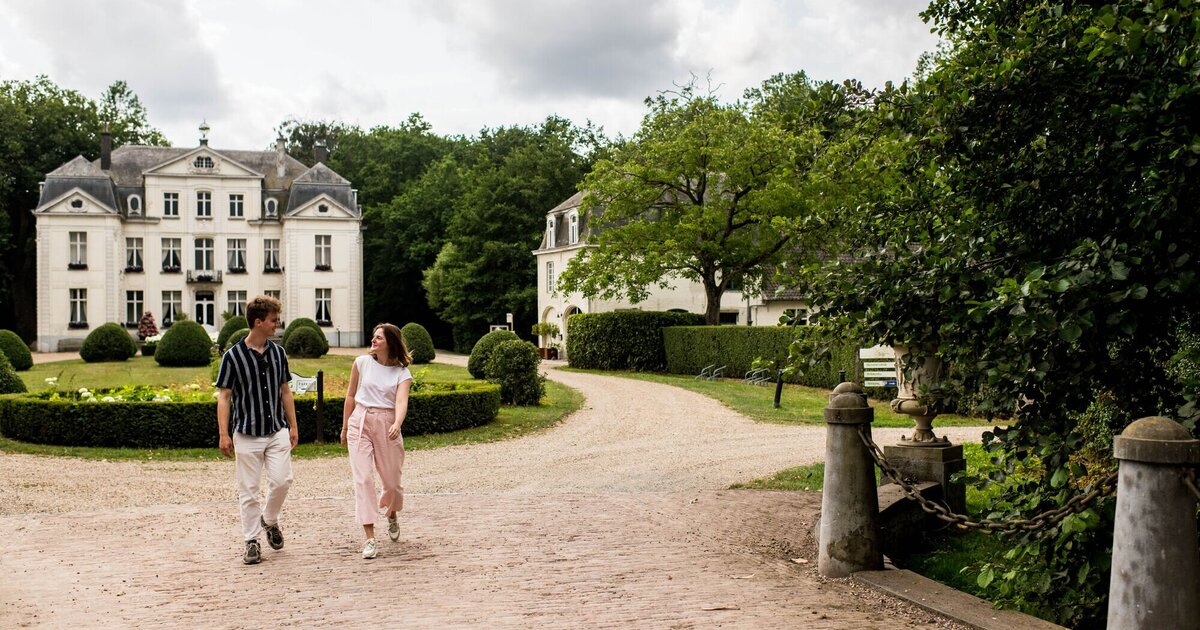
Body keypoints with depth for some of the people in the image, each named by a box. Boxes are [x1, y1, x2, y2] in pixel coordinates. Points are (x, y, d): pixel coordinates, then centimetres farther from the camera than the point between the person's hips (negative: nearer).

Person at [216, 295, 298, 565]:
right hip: (247, 434, -3)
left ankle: (269, 521, 21)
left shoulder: (278, 353, 6)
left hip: (277, 431, 3)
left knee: (282, 479, -8)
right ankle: (252, 541, 15)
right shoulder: (233, 356, -7)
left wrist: (293, 427, 13)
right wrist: (223, 434, -8)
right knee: (248, 490, 2)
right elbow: (224, 396, -4)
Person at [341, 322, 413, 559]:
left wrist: (397, 424, -36)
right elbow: (351, 396, 11)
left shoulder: (402, 373, -1)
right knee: (363, 478, -9)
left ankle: (392, 517, 42)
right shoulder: (362, 362, 3)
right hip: (360, 423, 0)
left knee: (392, 480, 7)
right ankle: (370, 538, -8)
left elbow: (401, 402, -17)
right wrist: (345, 427, 13)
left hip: (387, 425, 0)